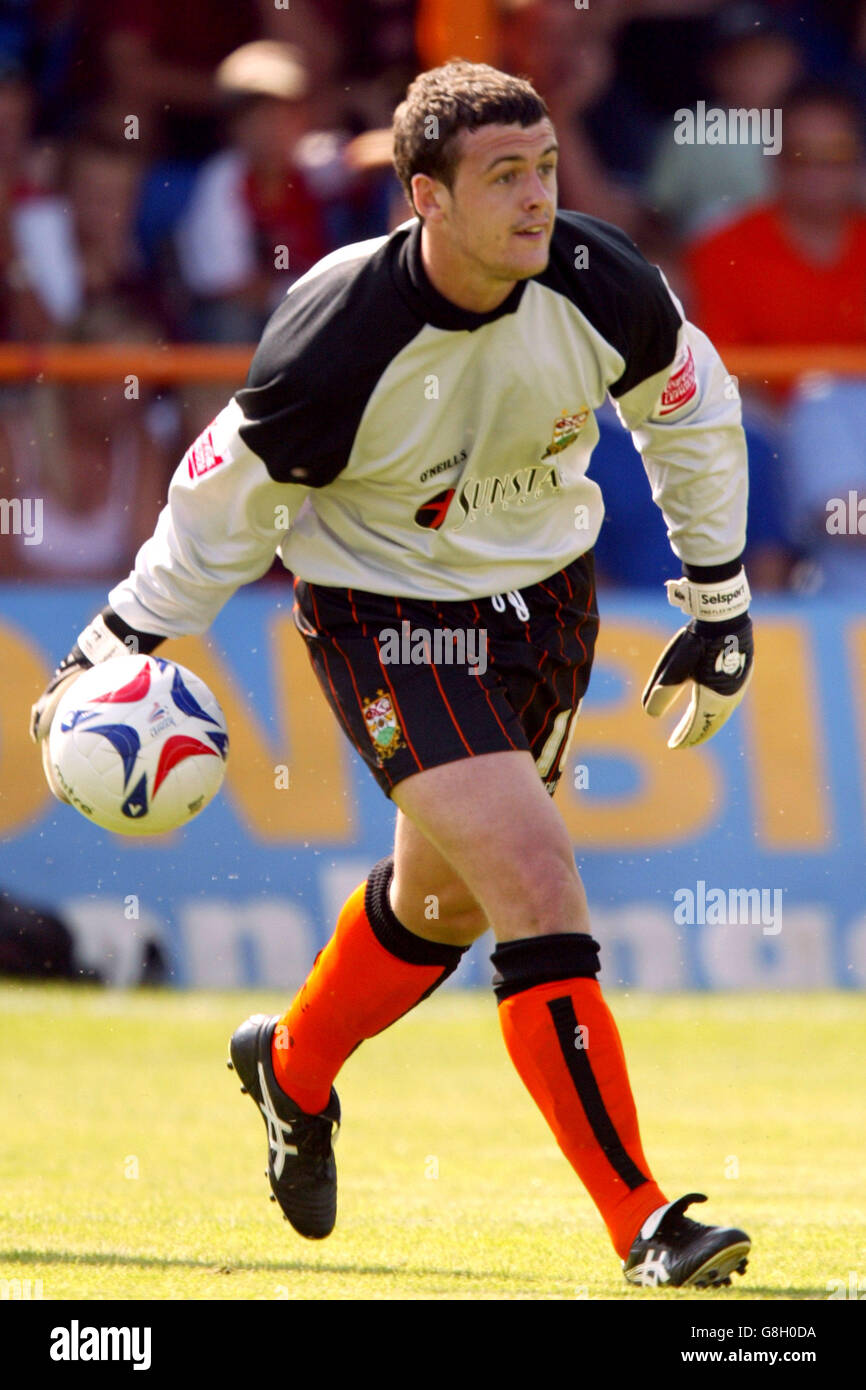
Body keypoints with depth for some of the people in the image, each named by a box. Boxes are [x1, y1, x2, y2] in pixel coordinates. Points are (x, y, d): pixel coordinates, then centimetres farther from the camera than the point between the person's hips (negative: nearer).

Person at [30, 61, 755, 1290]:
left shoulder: (598, 287, -18)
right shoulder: (339, 342, -30)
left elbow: (690, 408, 3)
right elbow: (226, 501, -13)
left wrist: (719, 604, 9)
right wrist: (113, 654, -8)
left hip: (546, 593, 5)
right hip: (386, 612, -5)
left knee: (447, 895, 21)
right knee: (540, 893, -19)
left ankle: (296, 1064, 52)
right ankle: (642, 1224, -15)